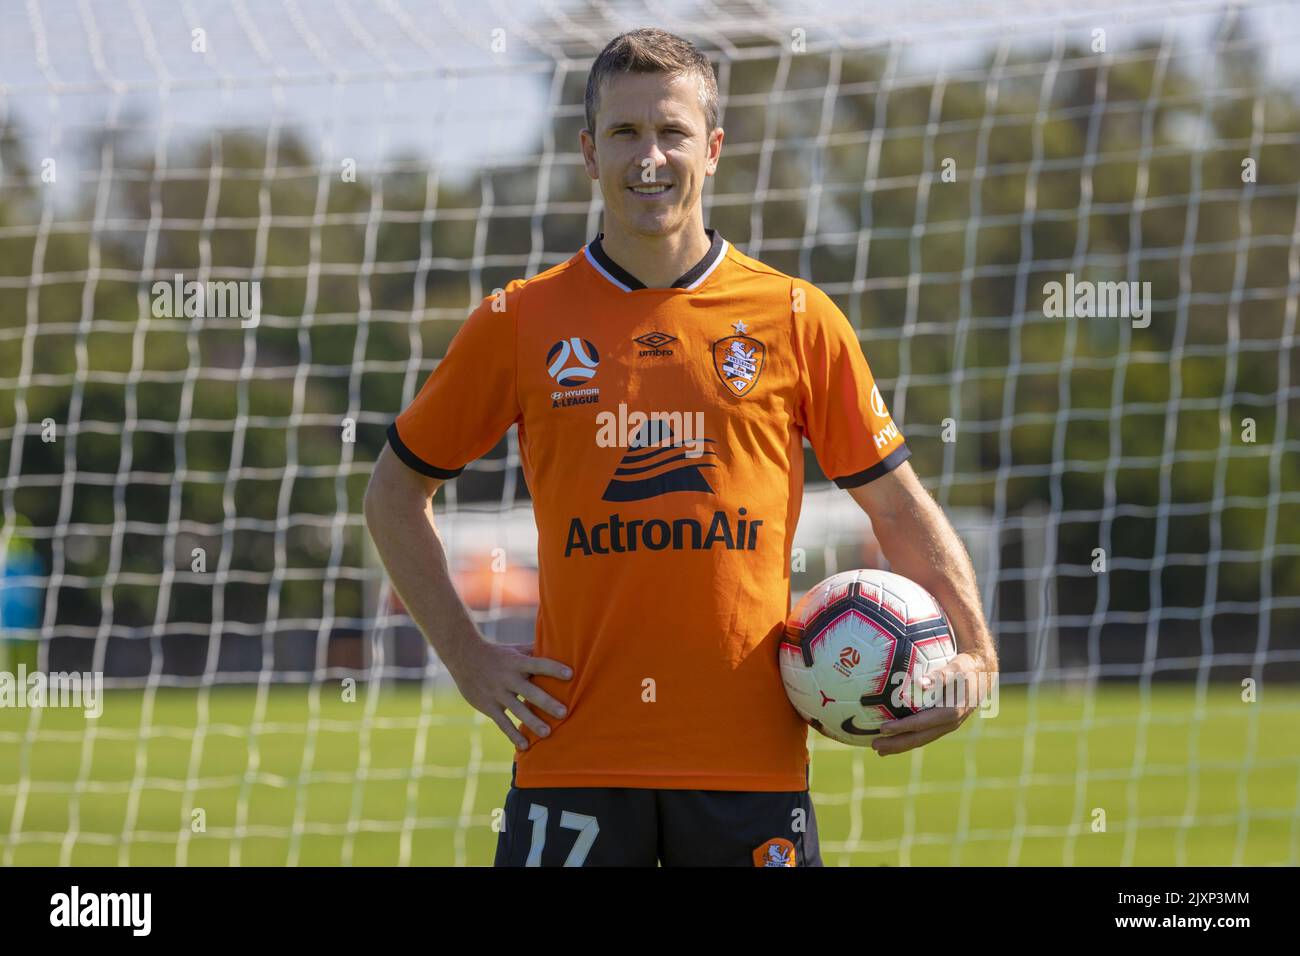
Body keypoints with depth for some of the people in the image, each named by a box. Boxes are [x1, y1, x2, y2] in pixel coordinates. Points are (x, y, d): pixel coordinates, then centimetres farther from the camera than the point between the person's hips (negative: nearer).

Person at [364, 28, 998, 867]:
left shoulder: (796, 319, 6)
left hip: (752, 757, 0)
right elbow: (396, 491, 16)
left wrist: (975, 651, -3)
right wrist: (466, 656, 6)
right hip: (574, 756, 0)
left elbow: (896, 502, 10)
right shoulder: (520, 323, 5)